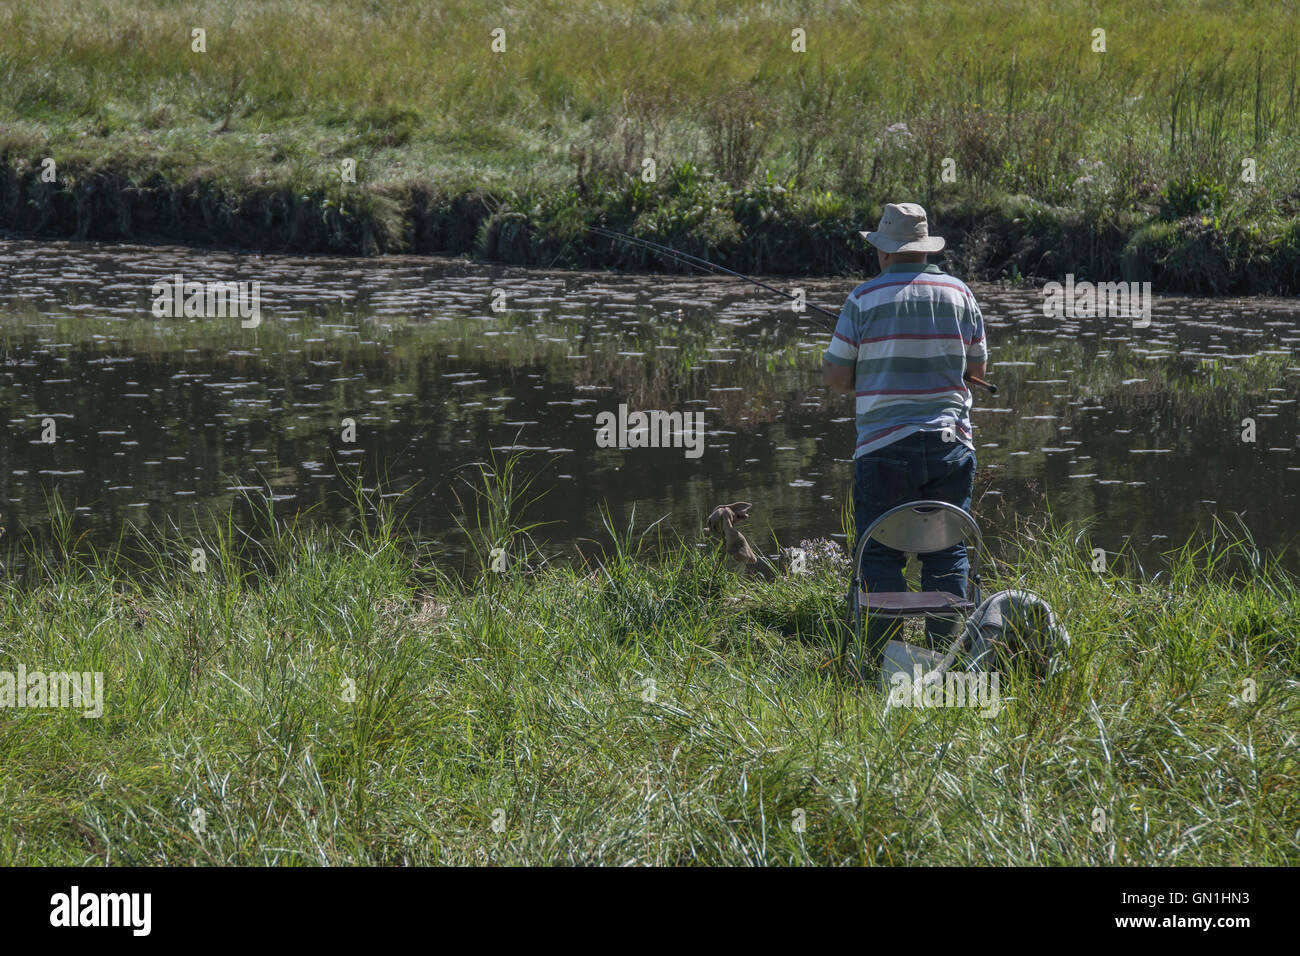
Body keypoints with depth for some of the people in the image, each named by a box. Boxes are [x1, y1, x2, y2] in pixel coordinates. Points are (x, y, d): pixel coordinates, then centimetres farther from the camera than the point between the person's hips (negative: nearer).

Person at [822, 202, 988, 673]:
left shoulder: (864, 299, -4)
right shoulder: (959, 293, 5)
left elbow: (836, 377, -1)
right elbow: (979, 367, 14)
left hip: (885, 447, -3)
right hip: (951, 443, 3)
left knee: (880, 557, 1)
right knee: (947, 554, 7)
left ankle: (882, 663, -2)